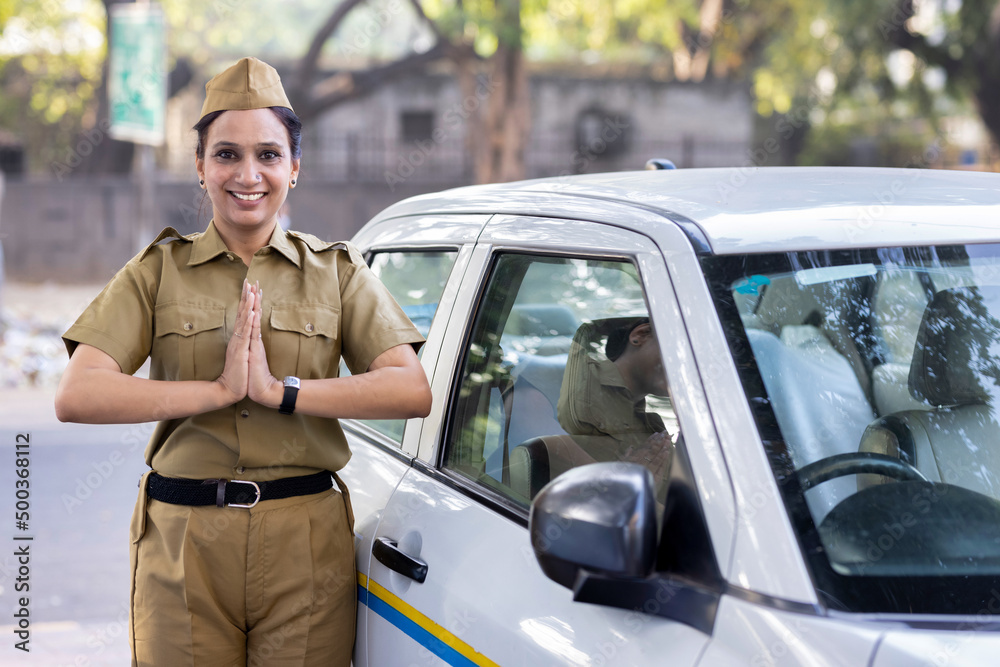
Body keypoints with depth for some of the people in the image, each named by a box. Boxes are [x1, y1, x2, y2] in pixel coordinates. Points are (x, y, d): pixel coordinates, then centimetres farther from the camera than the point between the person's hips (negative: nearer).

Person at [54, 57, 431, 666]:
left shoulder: (337, 271, 9)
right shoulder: (159, 271, 8)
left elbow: (412, 391, -6)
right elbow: (76, 397, -7)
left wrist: (281, 389, -13)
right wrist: (219, 389, -12)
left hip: (305, 547, 0)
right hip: (182, 543, 0)